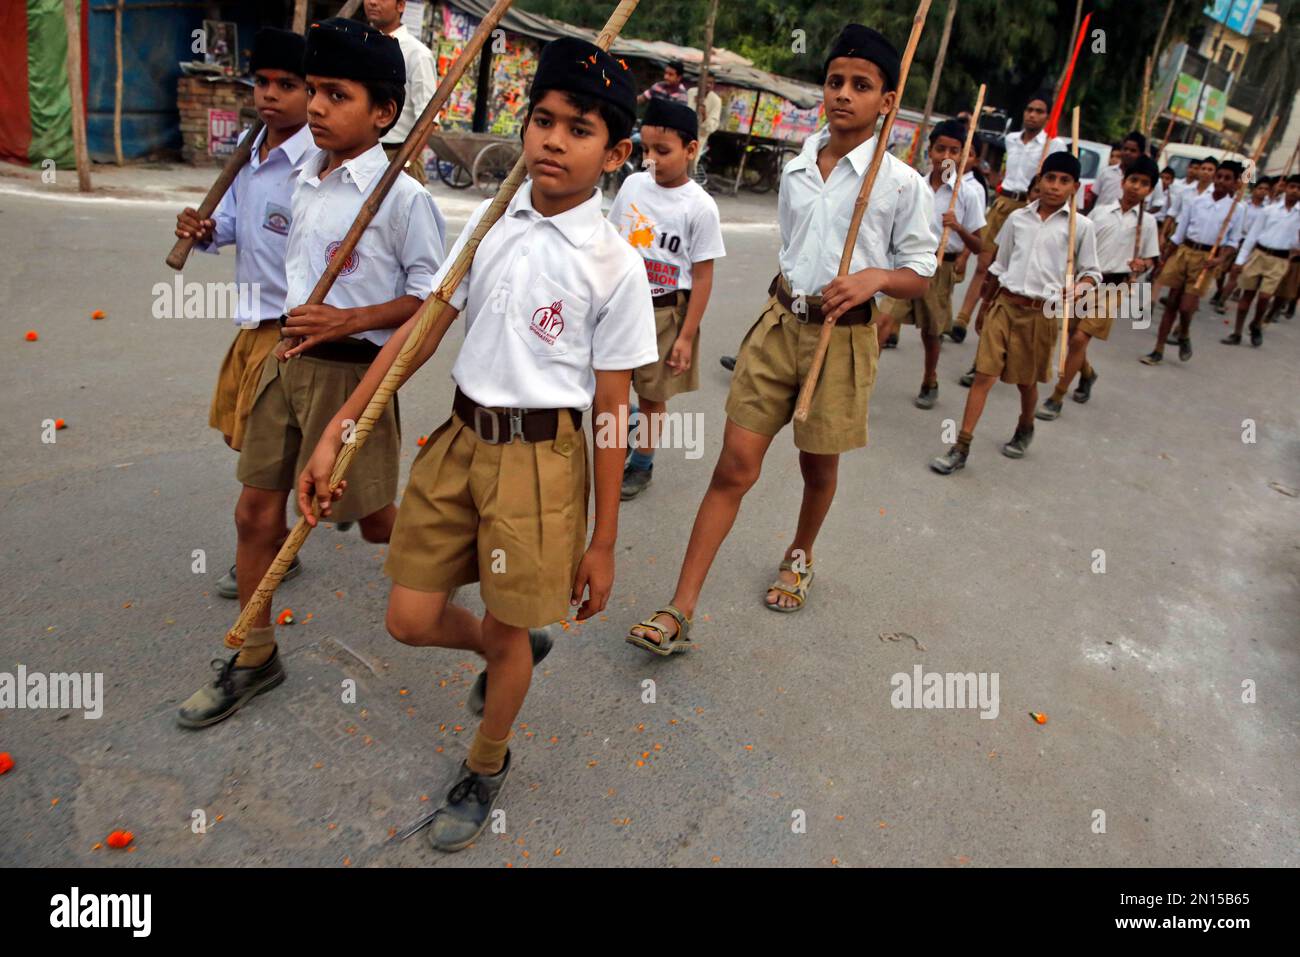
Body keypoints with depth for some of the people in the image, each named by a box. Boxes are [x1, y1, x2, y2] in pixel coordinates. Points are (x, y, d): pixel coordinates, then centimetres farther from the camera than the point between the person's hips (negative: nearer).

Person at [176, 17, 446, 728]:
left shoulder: (400, 195, -13)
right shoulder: (308, 180, 10)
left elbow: (434, 293, -14)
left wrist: (345, 321, -20)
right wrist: (290, 335, 11)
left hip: (352, 369, -7)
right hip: (288, 359, 8)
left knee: (376, 521, 6)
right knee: (256, 512, 11)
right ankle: (254, 658, 27)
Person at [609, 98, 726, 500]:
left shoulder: (700, 207, -13)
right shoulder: (633, 184, 1)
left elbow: (703, 277, -11)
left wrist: (687, 337, -13)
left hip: (664, 312, -4)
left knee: (651, 394, 8)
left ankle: (642, 464, 27)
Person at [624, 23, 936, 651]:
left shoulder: (902, 184, -5)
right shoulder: (795, 171, 9)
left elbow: (920, 276, -2)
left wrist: (875, 276, -22)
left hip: (843, 335, -3)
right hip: (779, 322, 3)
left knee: (818, 465, 13)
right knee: (735, 465, -4)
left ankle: (800, 557, 45)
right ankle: (680, 611, -2)